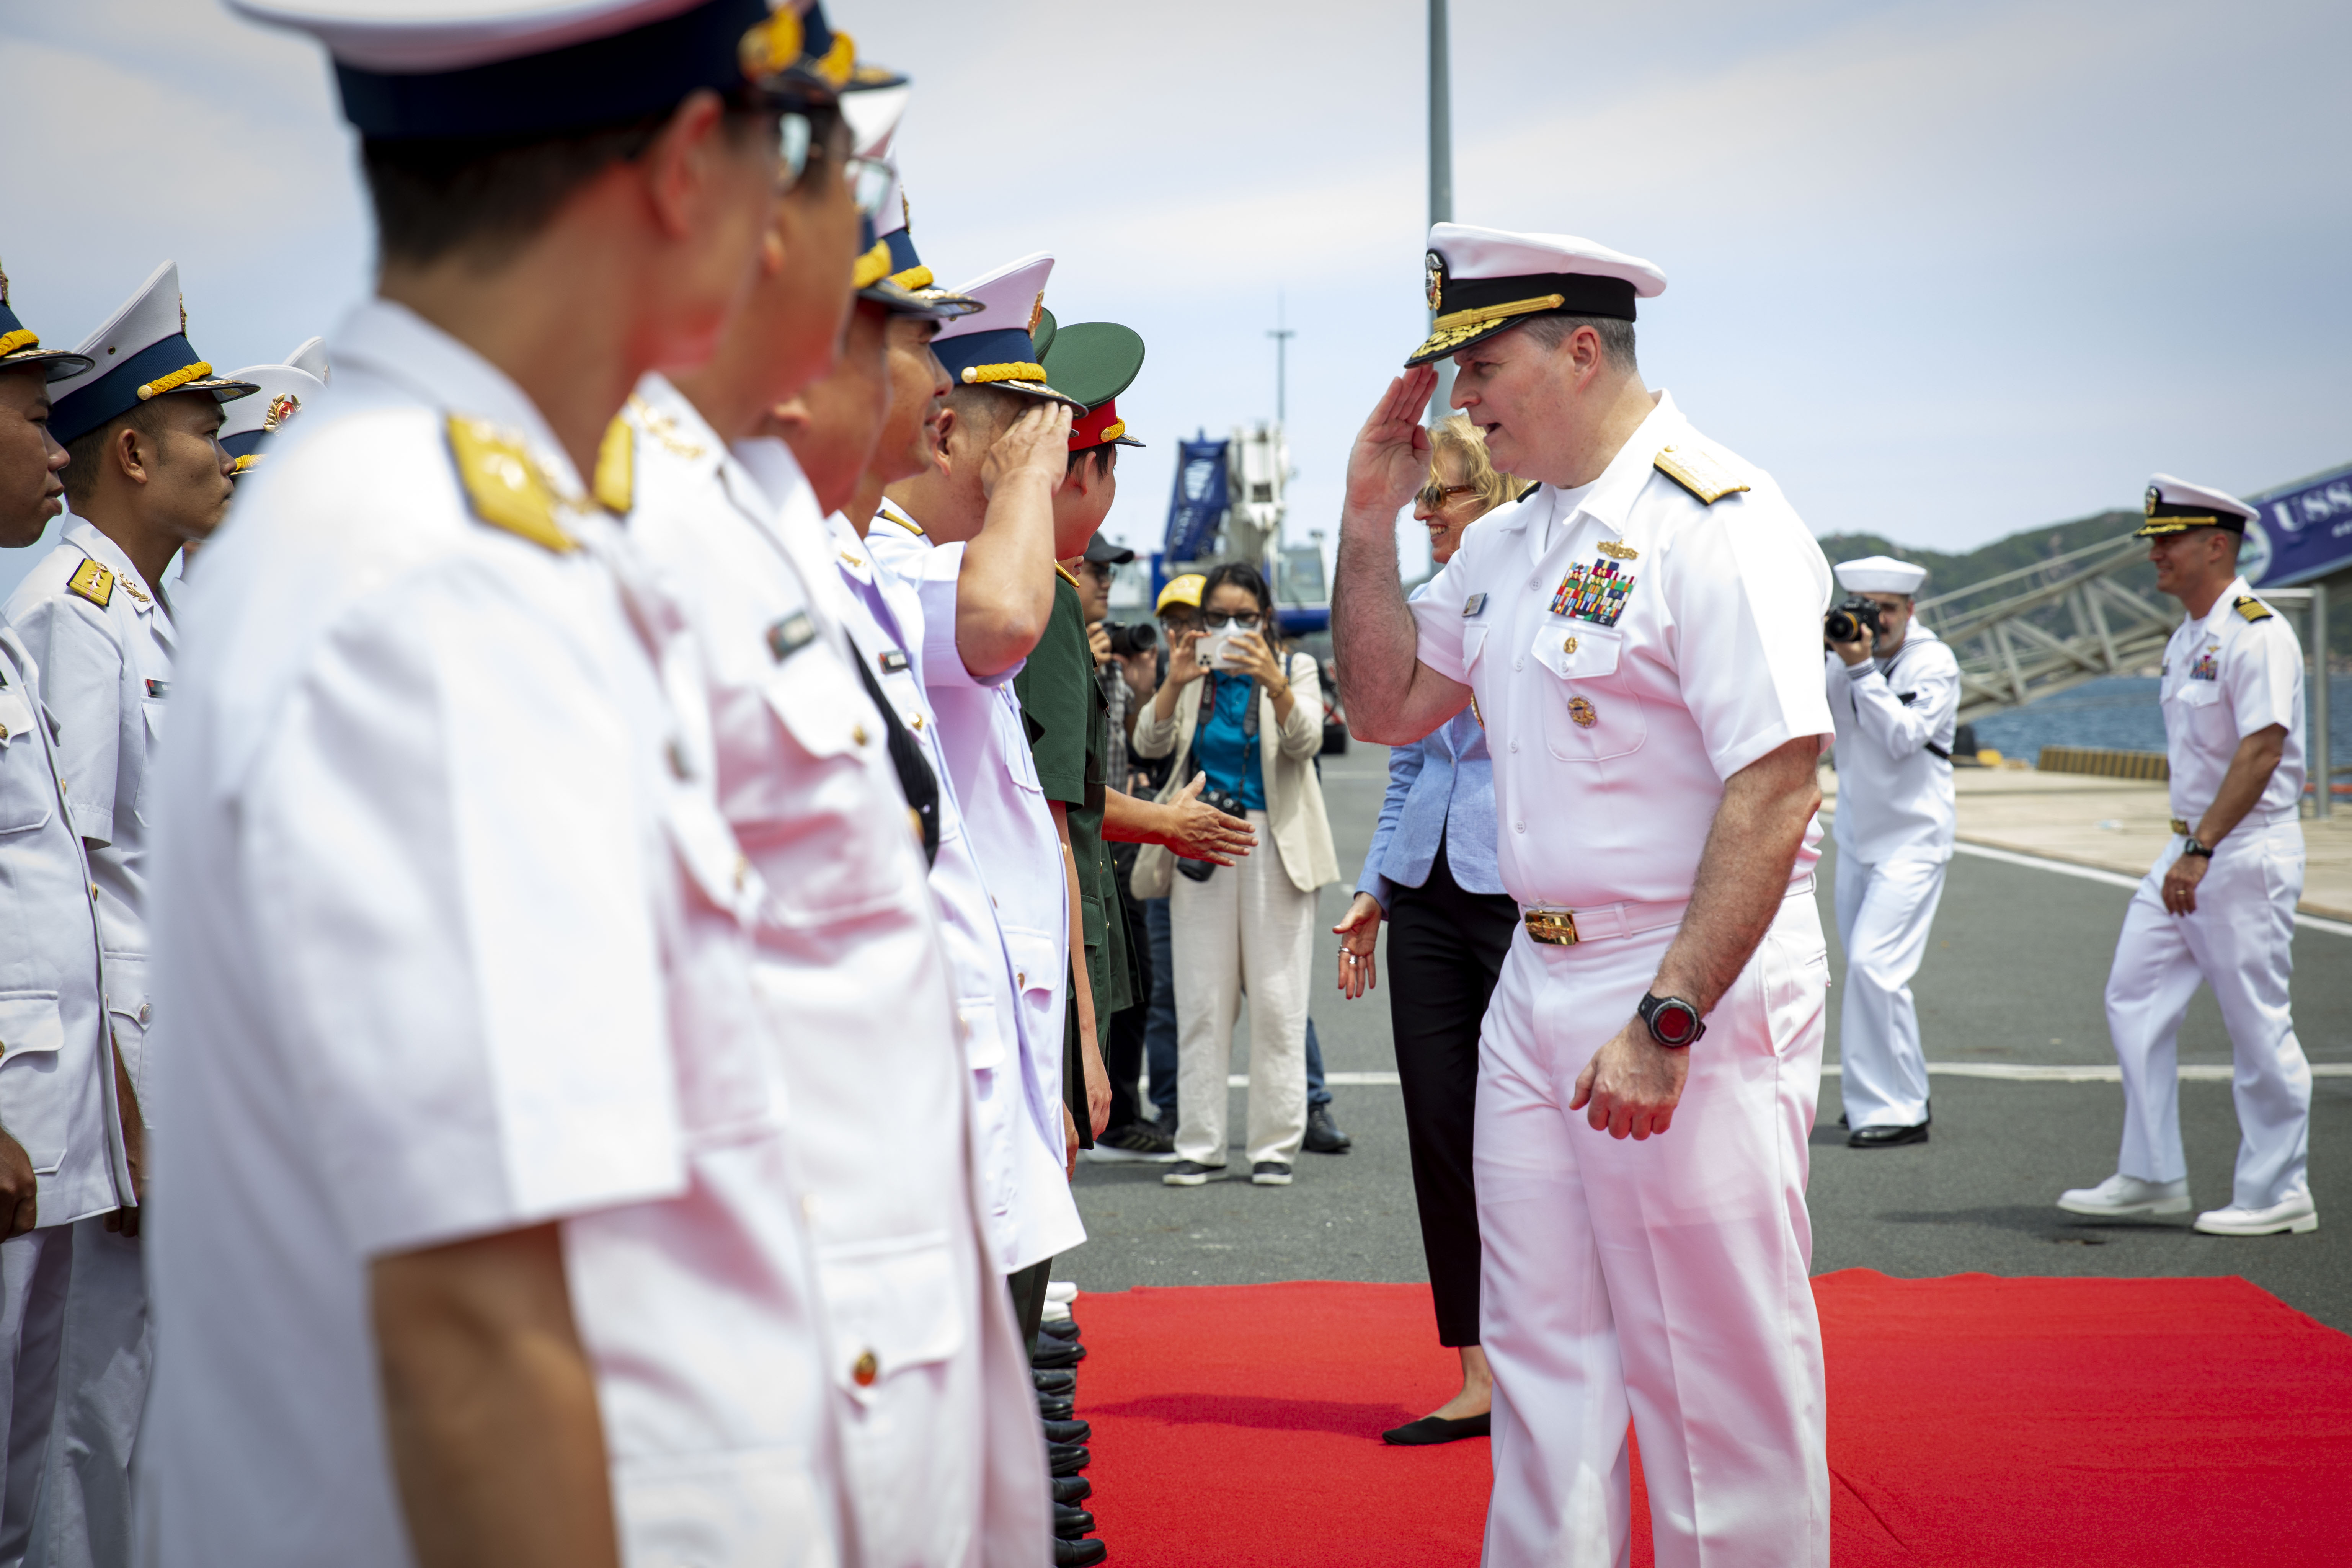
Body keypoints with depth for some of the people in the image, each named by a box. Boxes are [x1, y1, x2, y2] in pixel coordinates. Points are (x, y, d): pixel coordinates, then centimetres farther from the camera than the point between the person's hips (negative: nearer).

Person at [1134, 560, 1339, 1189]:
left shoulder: (1295, 669, 5)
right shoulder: (1193, 678, 10)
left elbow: (1305, 742, -12)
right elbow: (1150, 745, -3)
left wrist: (1275, 684, -30)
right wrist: (1173, 685, -21)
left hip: (1275, 848, -2)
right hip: (1203, 848, 2)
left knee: (1278, 1001, -2)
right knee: (1200, 1003, 2)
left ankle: (1275, 1144, 5)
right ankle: (1200, 1146, 7)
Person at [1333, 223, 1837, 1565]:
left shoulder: (1718, 523, -15)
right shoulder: (1513, 540, 13)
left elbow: (1777, 790, -21)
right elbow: (1388, 706, 19)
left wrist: (1667, 1021, -24)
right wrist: (1373, 516, 9)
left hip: (1696, 995, -8)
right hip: (1539, 987, 9)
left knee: (1716, 1369, 0)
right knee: (1543, 1352, 14)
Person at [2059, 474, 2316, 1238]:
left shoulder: (2257, 633, -15)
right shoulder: (2188, 635, 14)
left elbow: (2263, 751, -23)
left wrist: (2200, 851, -26)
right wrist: (2186, 851, 17)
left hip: (2248, 852, -9)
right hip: (2190, 848, 10)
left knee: (2257, 1025, -3)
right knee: (2135, 1000, 7)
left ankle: (2279, 1194, 8)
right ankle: (2153, 1176, 14)